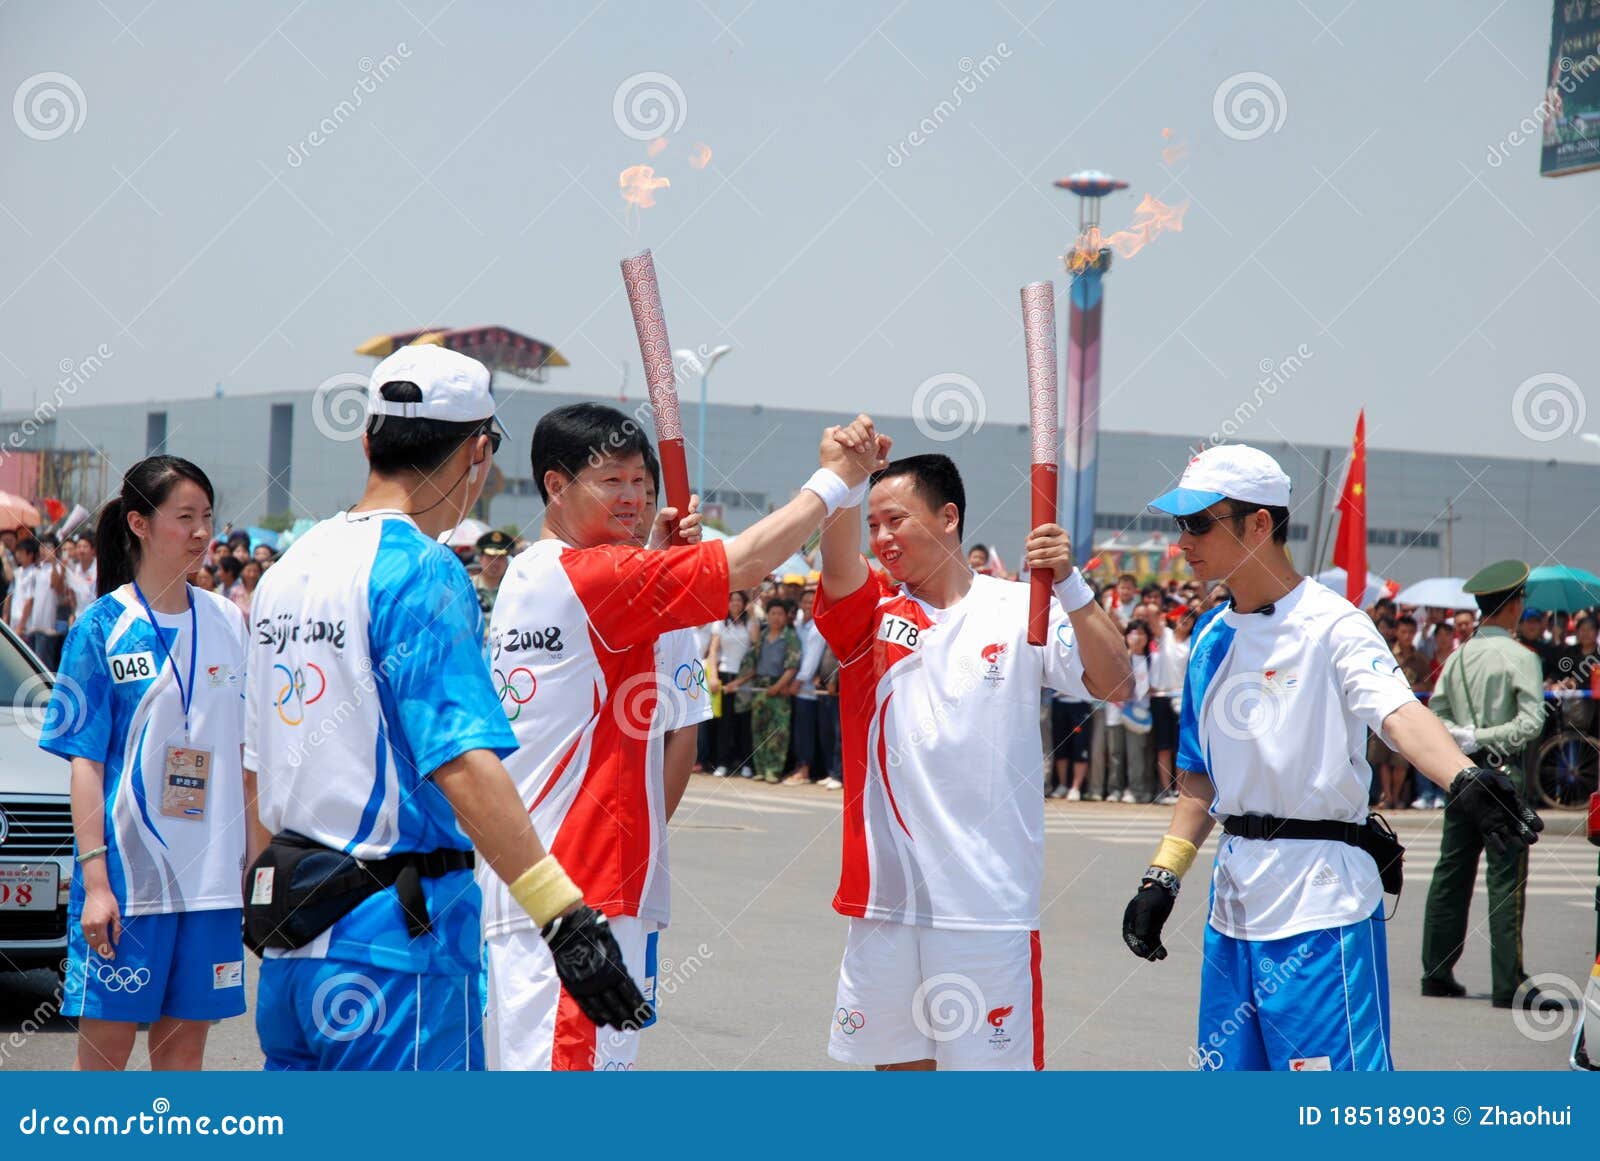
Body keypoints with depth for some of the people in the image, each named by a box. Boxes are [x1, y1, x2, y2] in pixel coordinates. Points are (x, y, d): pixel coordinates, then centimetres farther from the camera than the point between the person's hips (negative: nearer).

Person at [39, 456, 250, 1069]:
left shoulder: (228, 624, 8)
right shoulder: (103, 626, -3)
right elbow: (85, 760, -6)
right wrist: (94, 876, -13)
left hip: (210, 871, 4)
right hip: (125, 866, -4)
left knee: (185, 1044, 9)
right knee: (104, 1047, 0)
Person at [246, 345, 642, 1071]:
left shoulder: (287, 569, 12)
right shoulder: (416, 570, -13)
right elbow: (464, 763, -25)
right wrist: (562, 914, -30)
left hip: (292, 939, 8)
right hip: (398, 938, -8)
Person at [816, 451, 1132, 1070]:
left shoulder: (1020, 613, -1)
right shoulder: (868, 614, 5)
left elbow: (1115, 684, -12)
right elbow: (838, 560, -16)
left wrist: (1069, 584, -24)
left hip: (988, 902, -3)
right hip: (884, 896, 3)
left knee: (993, 1062, 3)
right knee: (896, 1061, 14)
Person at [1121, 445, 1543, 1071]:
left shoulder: (1331, 623, -11)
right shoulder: (1211, 637, 11)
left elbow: (1398, 712, -29)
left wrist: (1465, 779, -48)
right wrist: (1161, 877, 11)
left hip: (1321, 901, -8)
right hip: (1234, 900, 8)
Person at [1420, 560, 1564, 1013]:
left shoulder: (1458, 657, 9)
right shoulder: (1520, 657, -9)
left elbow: (1434, 716, 8)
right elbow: (1531, 721, -18)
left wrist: (1461, 736, -5)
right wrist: (1483, 738, -11)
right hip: (1503, 772, -6)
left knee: (1451, 874, 11)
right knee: (1507, 879, -5)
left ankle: (1437, 972, 16)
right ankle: (1509, 984, -6)